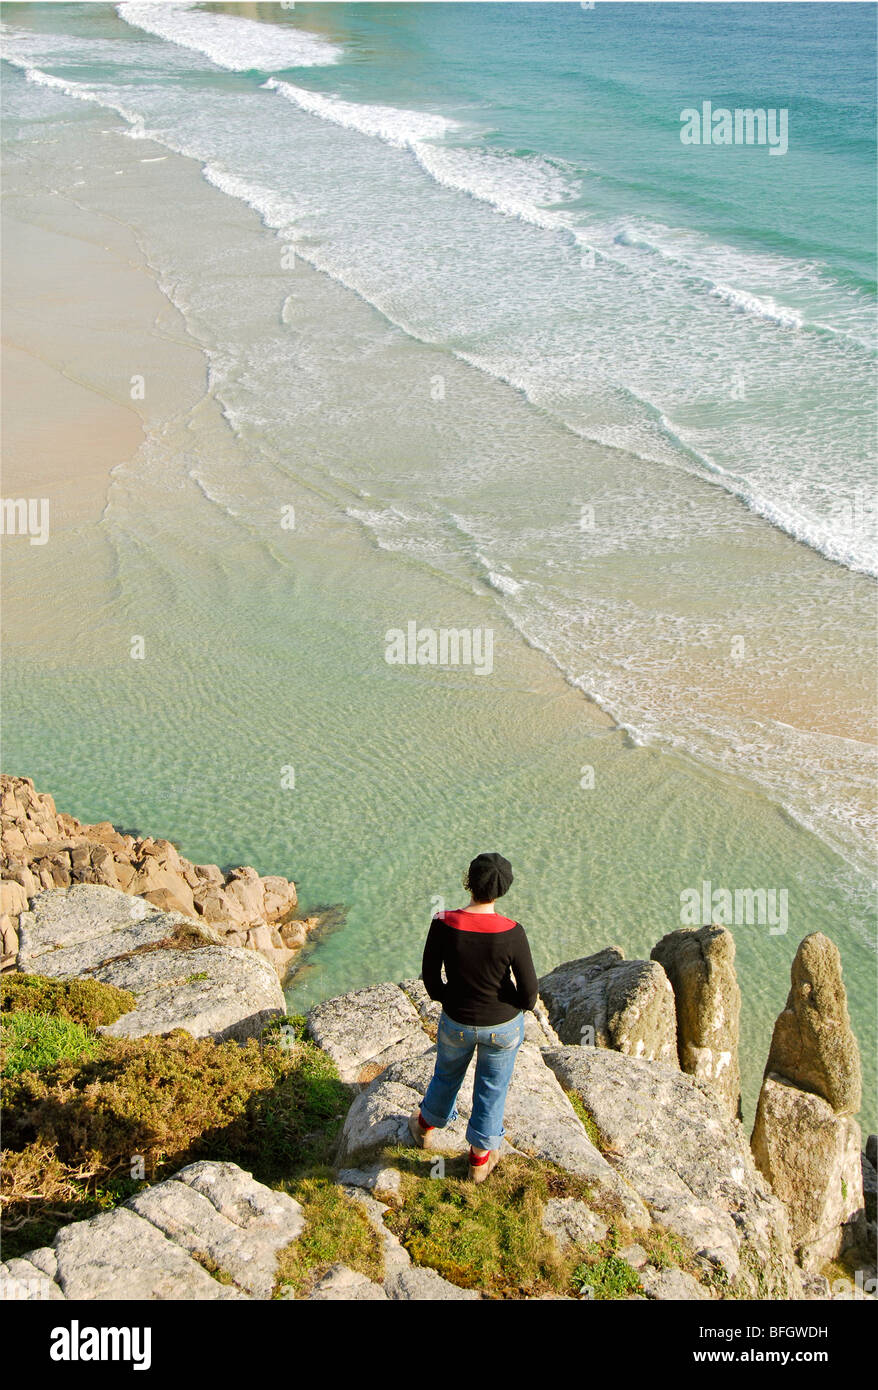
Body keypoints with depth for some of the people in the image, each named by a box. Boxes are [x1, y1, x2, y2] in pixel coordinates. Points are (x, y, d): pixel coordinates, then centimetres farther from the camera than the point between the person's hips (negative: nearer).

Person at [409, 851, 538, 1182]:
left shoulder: (443, 924, -24)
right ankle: (480, 1157, 45)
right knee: (492, 1087, 24)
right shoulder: (512, 933, -28)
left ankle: (427, 1127, 58)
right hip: (503, 1025, -1)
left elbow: (430, 980, -10)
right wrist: (518, 1003, 5)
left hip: (457, 1022, 1)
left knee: (447, 1074, 31)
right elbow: (529, 994, -19)